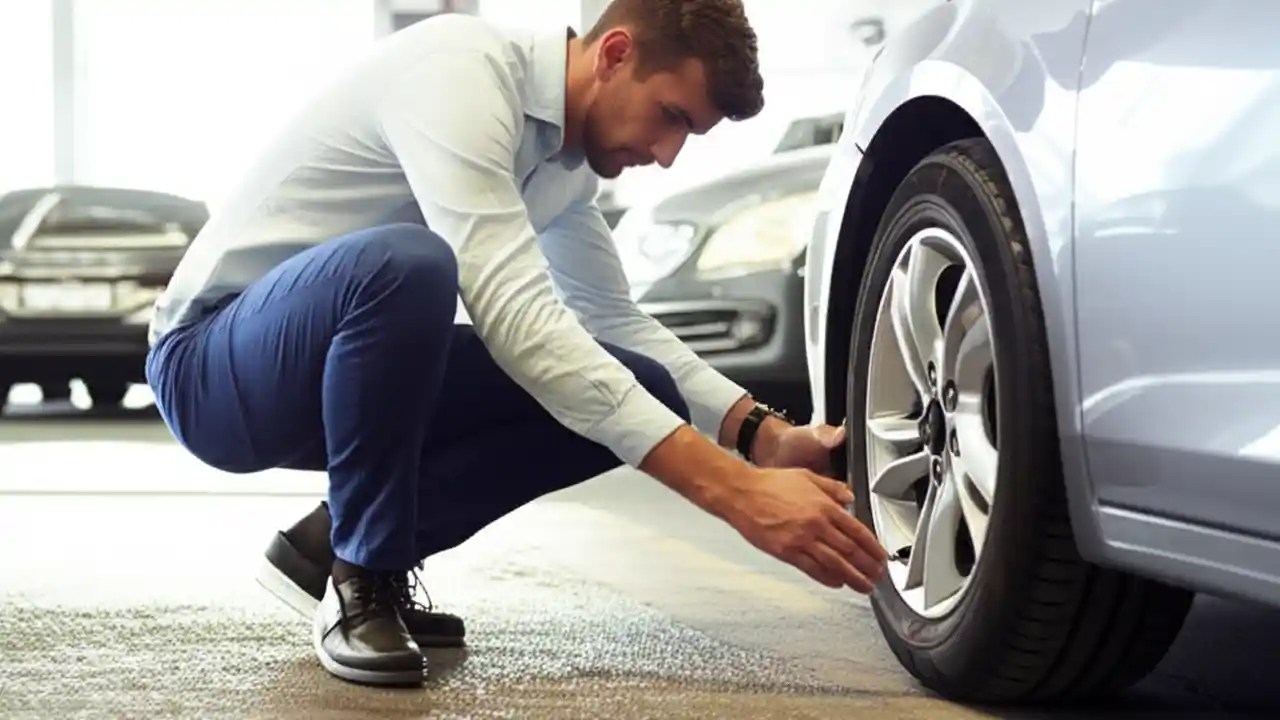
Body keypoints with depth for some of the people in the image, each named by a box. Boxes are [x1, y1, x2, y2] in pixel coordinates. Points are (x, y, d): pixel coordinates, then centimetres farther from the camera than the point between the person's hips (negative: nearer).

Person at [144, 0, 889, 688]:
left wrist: (764, 433, -6)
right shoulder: (465, 70, -24)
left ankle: (341, 542, 3)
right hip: (216, 366, -8)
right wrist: (737, 492, -38)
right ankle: (361, 581, -17)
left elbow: (619, 322, 12)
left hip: (348, 363, 8)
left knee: (636, 393, -6)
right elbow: (516, 317, -34)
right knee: (405, 263, -39)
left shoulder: (569, 155, 3)